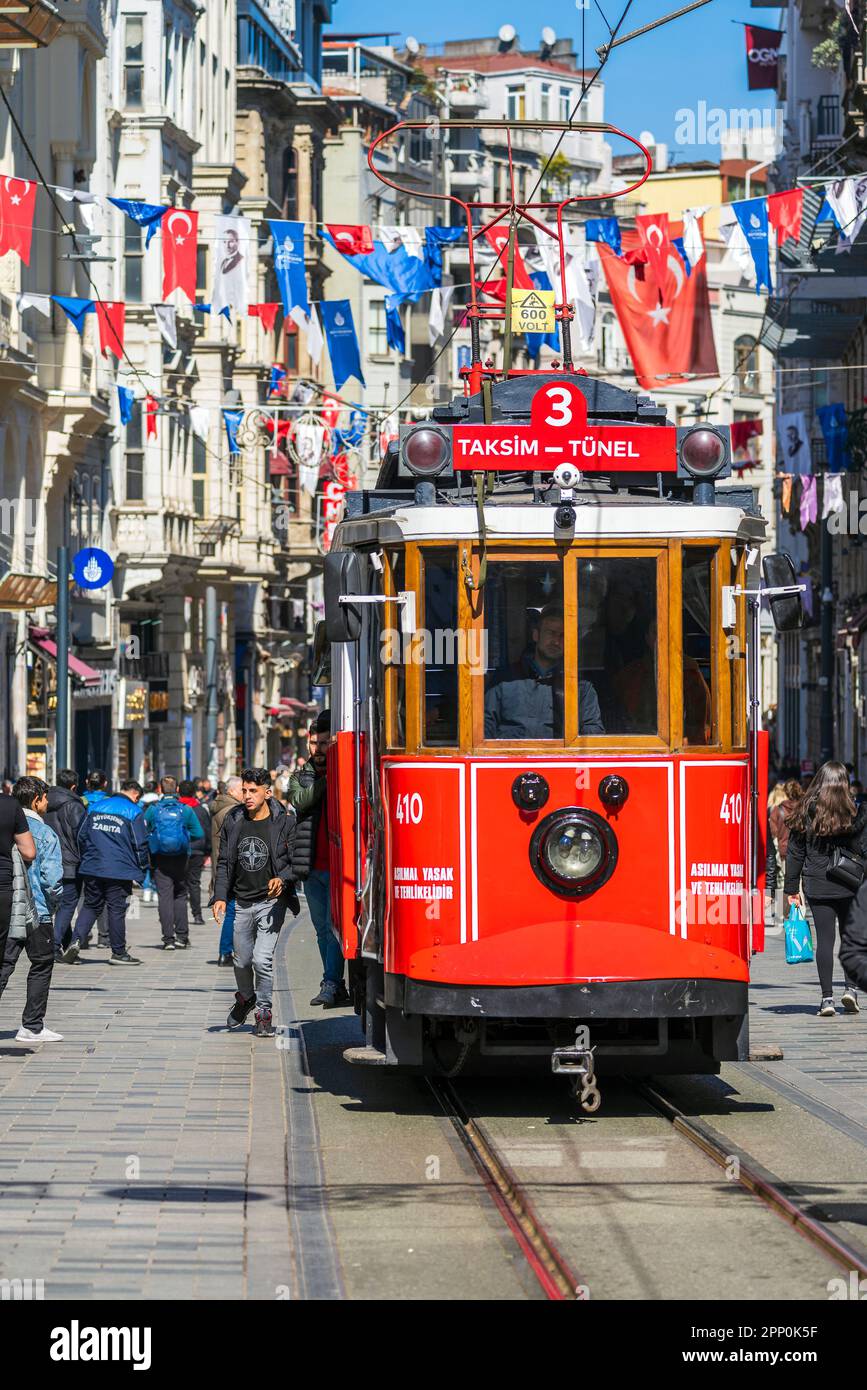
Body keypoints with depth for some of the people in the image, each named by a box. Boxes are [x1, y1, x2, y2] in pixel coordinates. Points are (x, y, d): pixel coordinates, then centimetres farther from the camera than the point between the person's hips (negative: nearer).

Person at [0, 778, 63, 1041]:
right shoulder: (45, 833, -10)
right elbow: (52, 876, -16)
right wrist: (55, 901, 1)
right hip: (36, 911, -4)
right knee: (41, 965, 11)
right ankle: (32, 1026, 14)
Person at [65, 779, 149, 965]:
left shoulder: (95, 807, 10)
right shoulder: (134, 813, -4)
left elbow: (81, 836, 13)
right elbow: (140, 844, -5)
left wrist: (85, 859, 22)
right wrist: (141, 870, 6)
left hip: (92, 867, 4)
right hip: (120, 871, -4)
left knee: (91, 905, 14)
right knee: (116, 909, 4)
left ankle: (76, 939, -5)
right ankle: (118, 952, 10)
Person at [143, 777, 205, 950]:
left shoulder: (153, 810, -3)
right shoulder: (186, 810, -2)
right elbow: (199, 834, -3)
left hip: (160, 858, -1)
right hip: (181, 858, 1)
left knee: (165, 896, 2)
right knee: (180, 895, 13)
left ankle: (168, 938, -4)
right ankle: (181, 936, 9)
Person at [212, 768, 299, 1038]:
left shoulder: (284, 823, -8)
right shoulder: (233, 822, 4)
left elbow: (295, 861, -6)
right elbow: (224, 862, 9)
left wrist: (282, 879, -25)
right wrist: (220, 896, -1)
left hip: (271, 901, -4)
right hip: (242, 903, 4)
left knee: (262, 960, -14)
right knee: (242, 960, 15)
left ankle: (264, 1011, 5)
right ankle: (245, 998, 44)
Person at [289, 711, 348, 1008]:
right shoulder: (301, 777, 12)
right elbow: (300, 802, -9)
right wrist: (326, 779, -18)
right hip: (312, 868, 4)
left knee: (334, 926, -14)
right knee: (323, 930, 9)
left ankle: (331, 985, -18)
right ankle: (335, 986, 17)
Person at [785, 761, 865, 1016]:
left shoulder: (805, 812, 0)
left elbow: (794, 853, 3)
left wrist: (792, 888, 9)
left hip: (817, 886, 0)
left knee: (824, 939, 2)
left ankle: (827, 997, -2)